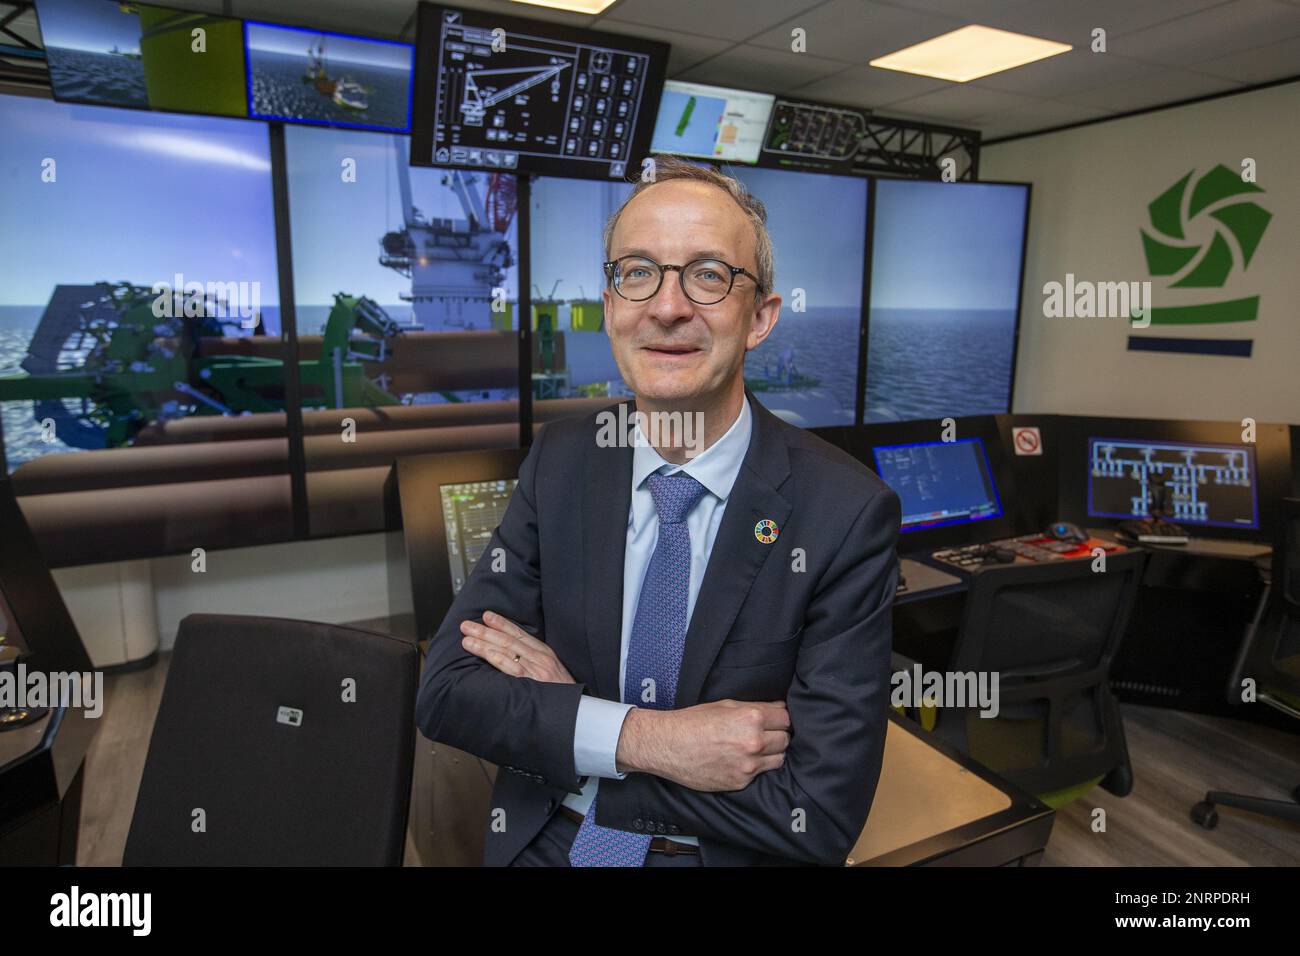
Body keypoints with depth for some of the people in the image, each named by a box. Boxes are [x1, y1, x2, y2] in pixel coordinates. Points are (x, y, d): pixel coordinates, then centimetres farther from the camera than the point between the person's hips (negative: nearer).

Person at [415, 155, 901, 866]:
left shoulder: (849, 513, -15)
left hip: (725, 856, -2)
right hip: (541, 845, 3)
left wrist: (562, 702, -14)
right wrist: (642, 737, -22)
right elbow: (445, 691, -7)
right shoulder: (558, 461, -4)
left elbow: (823, 814, -18)